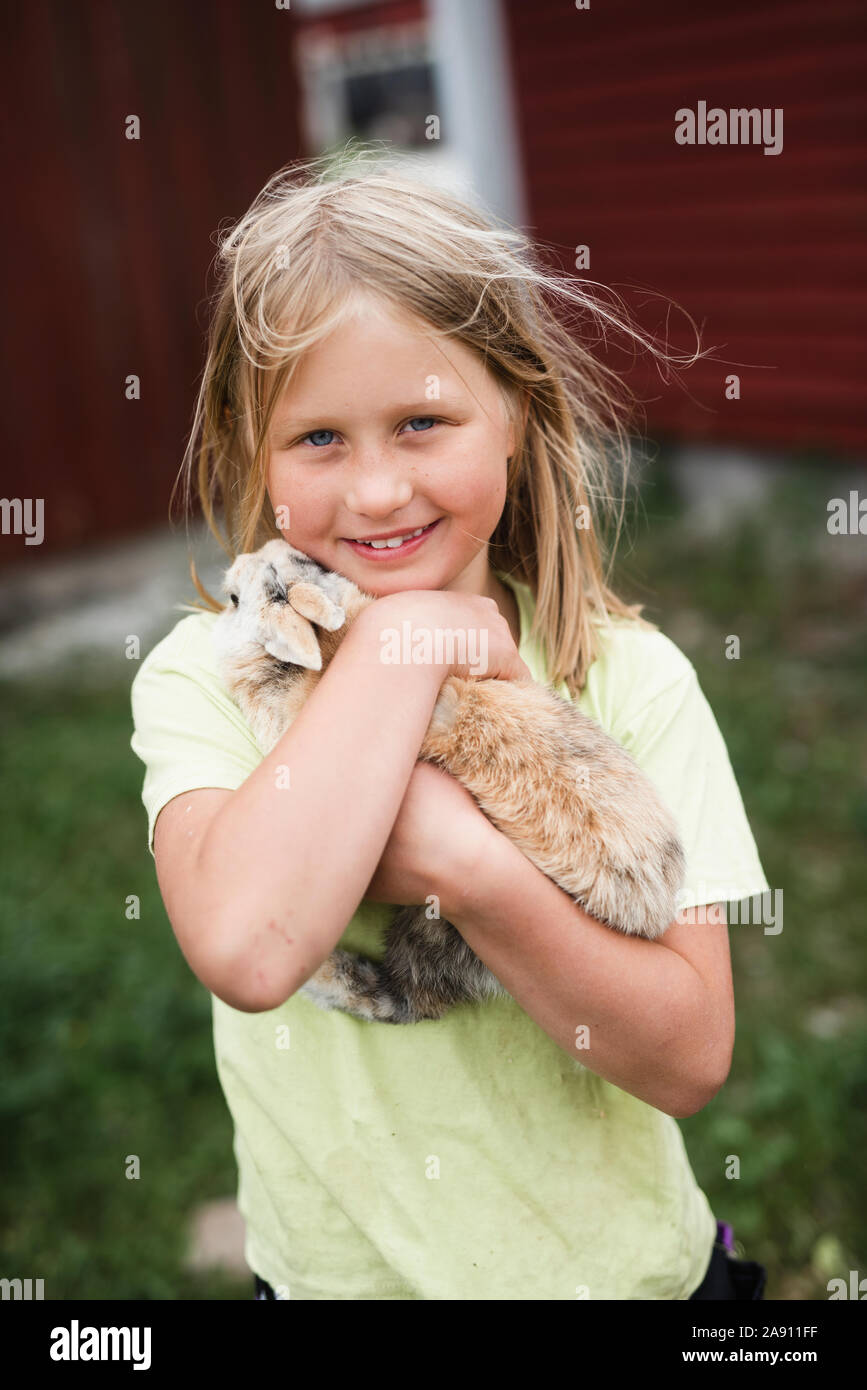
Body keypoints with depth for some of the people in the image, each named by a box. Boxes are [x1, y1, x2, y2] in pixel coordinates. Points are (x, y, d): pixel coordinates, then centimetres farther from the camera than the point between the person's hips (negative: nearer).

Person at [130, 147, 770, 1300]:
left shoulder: (629, 677, -13)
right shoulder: (203, 676, -14)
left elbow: (690, 1061, -16)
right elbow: (248, 950, -33)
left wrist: (464, 859, -30)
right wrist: (409, 635, -26)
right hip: (335, 1269, 0)